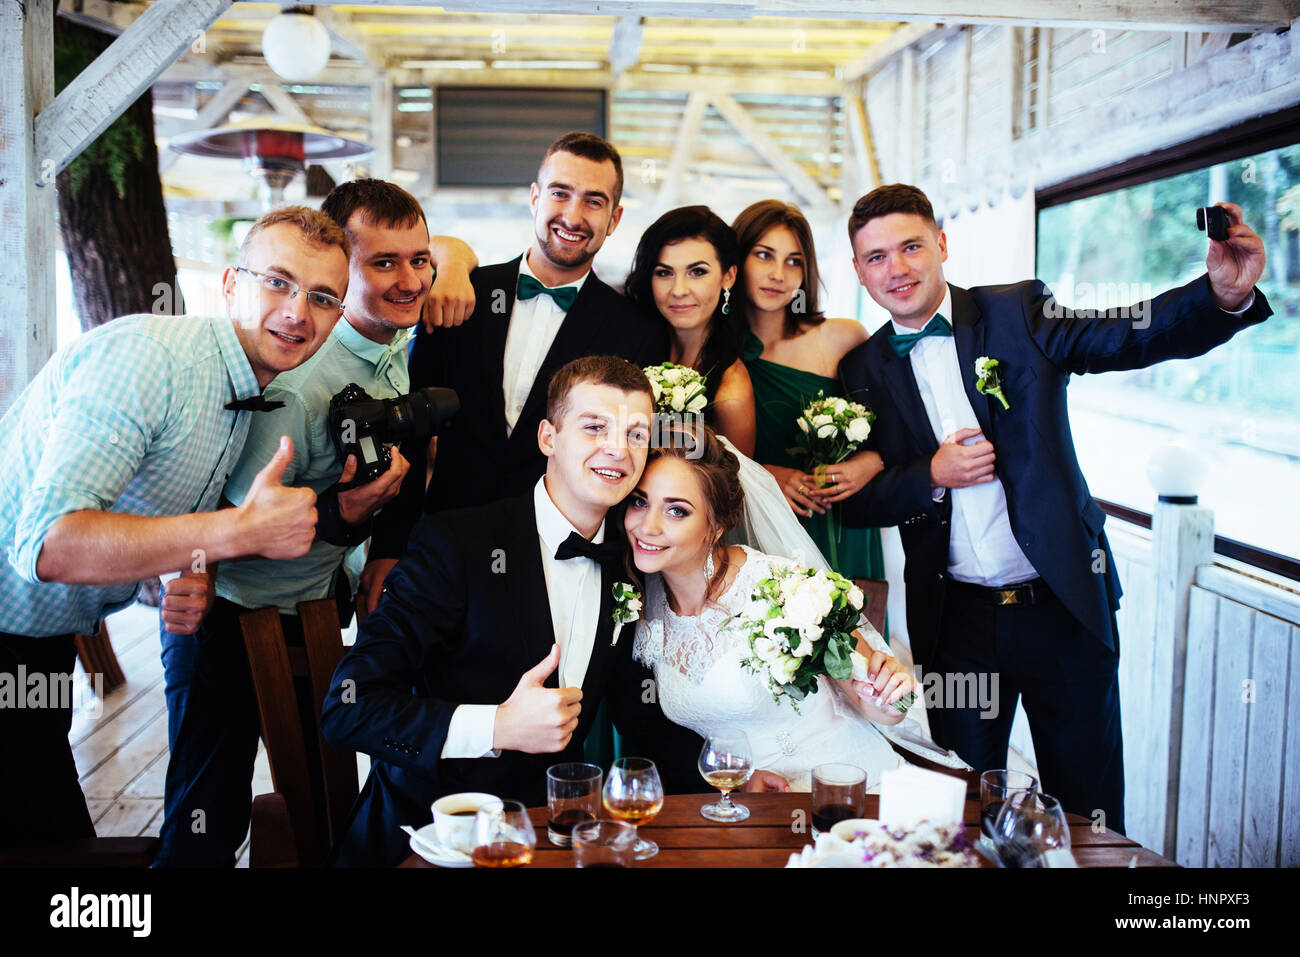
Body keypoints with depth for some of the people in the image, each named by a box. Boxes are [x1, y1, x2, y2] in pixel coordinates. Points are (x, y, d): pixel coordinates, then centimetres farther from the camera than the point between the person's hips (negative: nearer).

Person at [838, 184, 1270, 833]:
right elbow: (855, 502, 2)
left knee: (1089, 805, 11)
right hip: (955, 620, 2)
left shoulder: (1020, 314, -3)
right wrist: (931, 476, -15)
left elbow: (1133, 334, -17)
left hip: (1065, 604, -1)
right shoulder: (863, 372, 2)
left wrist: (1223, 294, -35)